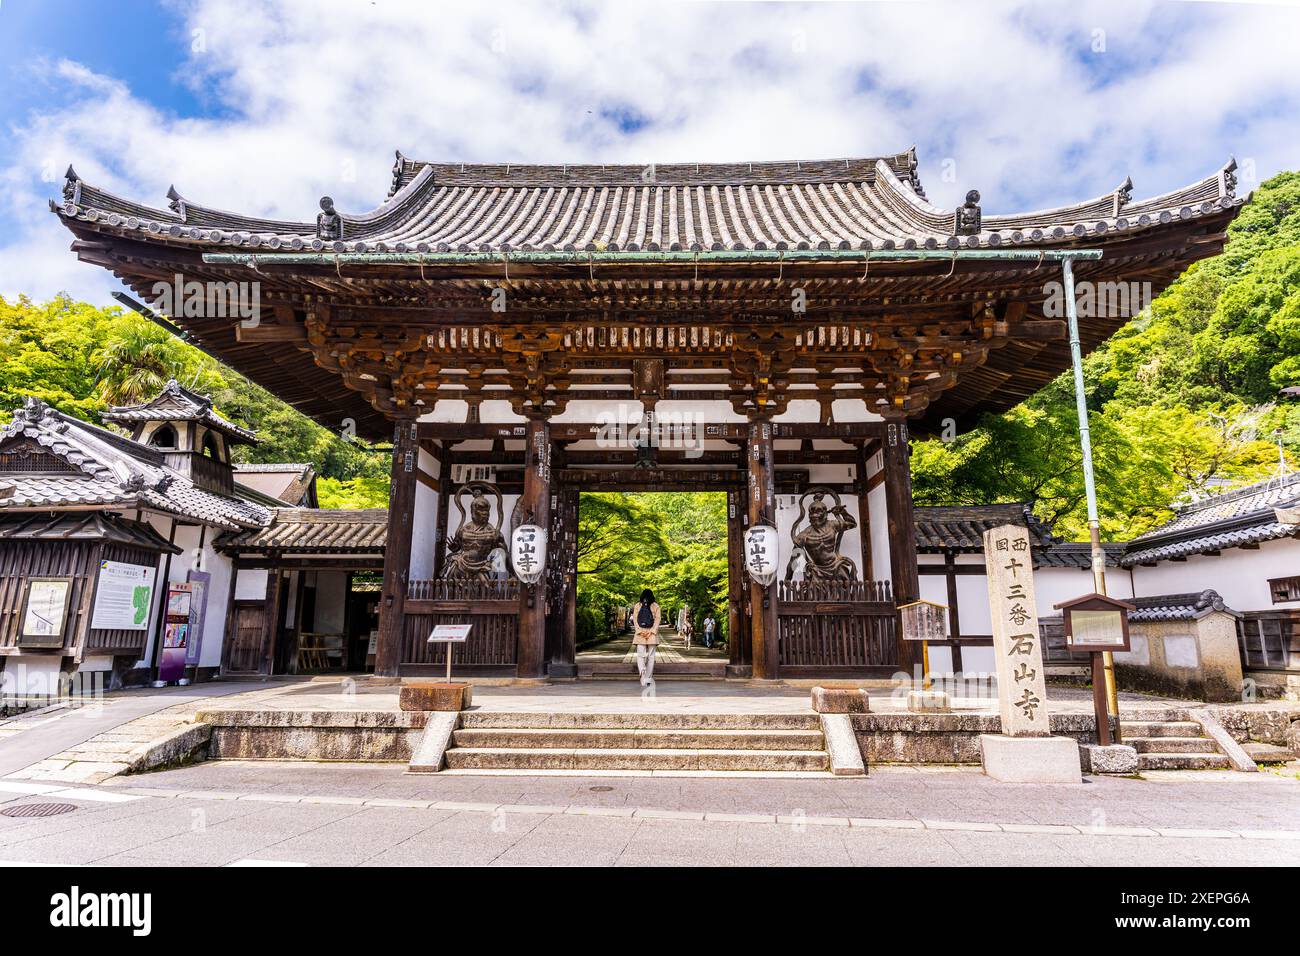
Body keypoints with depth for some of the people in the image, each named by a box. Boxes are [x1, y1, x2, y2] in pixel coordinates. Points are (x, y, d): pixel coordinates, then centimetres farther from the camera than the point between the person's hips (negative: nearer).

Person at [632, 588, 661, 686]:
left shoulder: (655, 606, 6)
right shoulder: (638, 606, 6)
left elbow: (657, 619, 1)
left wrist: (651, 631, -9)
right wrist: (640, 631, -9)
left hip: (652, 633, 0)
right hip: (640, 633, 0)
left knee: (651, 656, -1)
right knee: (640, 654, -11)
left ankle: (648, 677, -3)